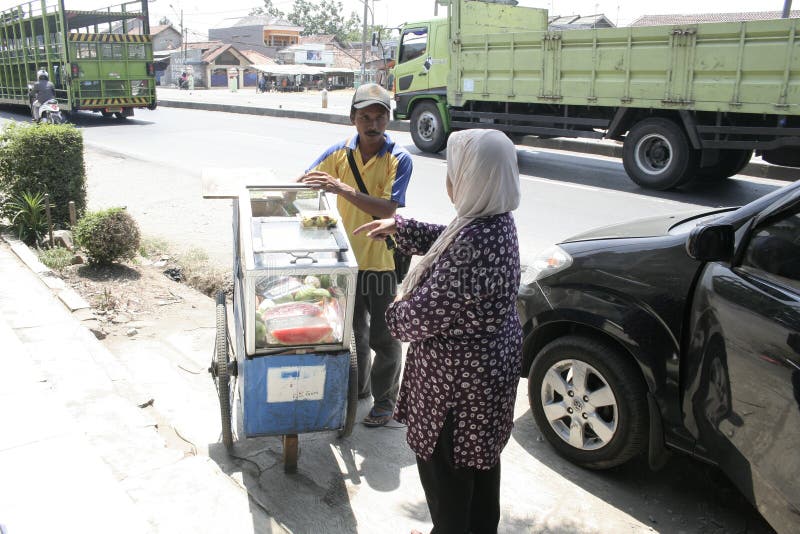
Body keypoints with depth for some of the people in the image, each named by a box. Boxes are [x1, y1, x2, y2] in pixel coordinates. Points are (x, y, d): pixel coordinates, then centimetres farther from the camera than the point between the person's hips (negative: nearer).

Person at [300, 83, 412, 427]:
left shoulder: (399, 159, -14)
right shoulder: (340, 152, -2)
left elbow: (387, 209, -24)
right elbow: (303, 184, 2)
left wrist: (342, 188, -32)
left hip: (383, 261, -4)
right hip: (347, 258, 4)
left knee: (383, 338, 8)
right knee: (353, 332, 20)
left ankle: (385, 400, 28)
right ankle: (357, 388, 41)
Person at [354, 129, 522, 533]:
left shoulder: (474, 244, -34)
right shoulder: (497, 221, -3)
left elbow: (423, 314, -28)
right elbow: (446, 241, 17)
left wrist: (396, 310, -7)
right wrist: (399, 227, 18)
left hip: (457, 377, -10)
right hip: (492, 363, 10)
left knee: (443, 465, 14)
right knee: (480, 455, 28)